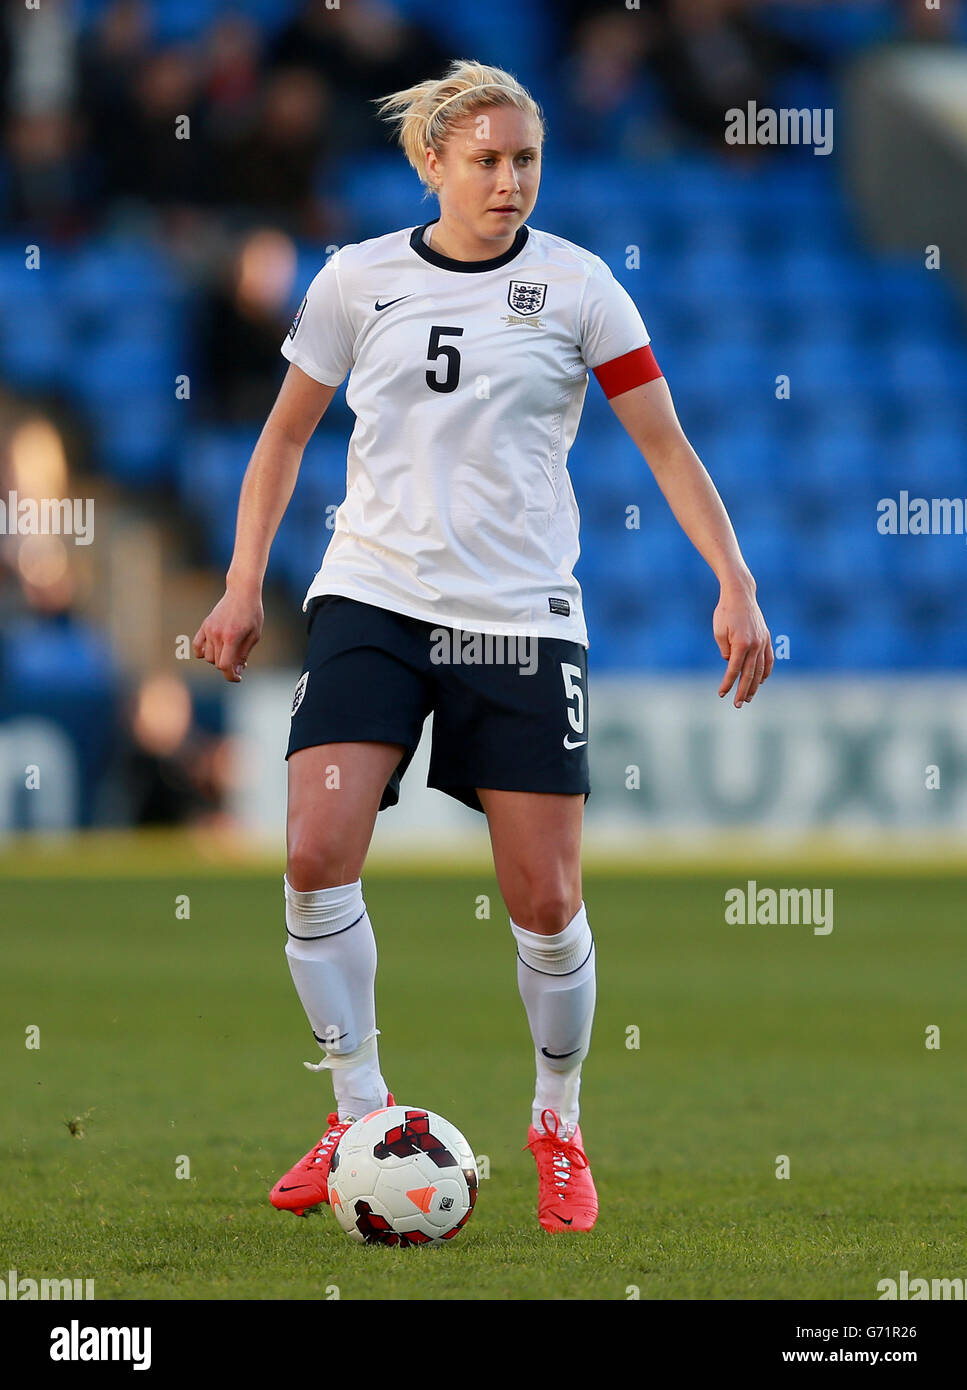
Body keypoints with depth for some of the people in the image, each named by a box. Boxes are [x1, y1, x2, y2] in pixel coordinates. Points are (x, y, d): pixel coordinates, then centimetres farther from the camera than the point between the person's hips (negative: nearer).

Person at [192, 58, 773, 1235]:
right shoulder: (357, 280, 4)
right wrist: (245, 584, 8)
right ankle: (361, 1114, -1)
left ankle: (557, 1125, 20)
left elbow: (664, 445, 2)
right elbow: (286, 433, 15)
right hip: (372, 598, 1)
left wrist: (734, 584, -7)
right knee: (317, 854, -17)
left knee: (545, 900, -3)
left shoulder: (574, 286, 0)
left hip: (522, 611, -1)